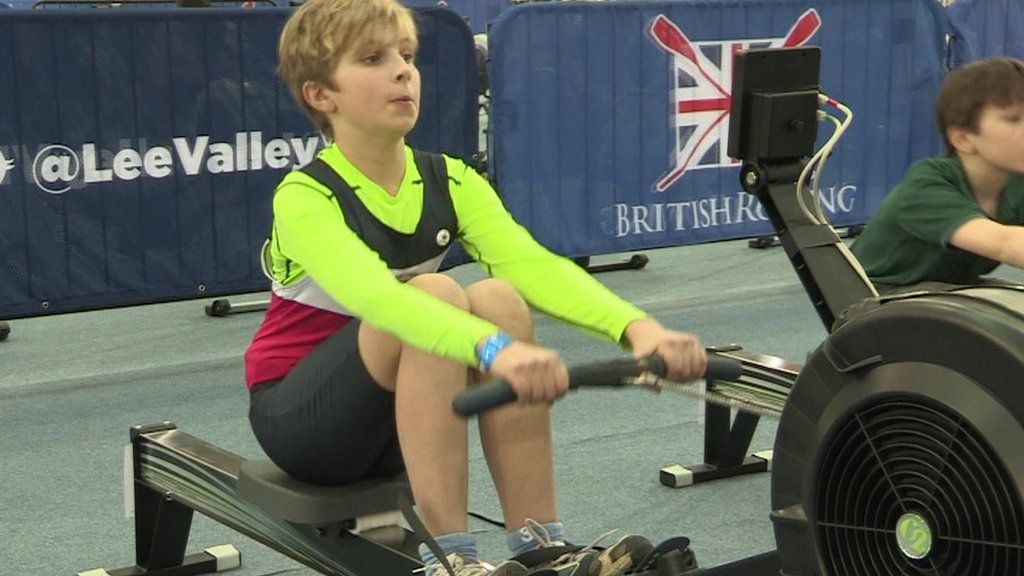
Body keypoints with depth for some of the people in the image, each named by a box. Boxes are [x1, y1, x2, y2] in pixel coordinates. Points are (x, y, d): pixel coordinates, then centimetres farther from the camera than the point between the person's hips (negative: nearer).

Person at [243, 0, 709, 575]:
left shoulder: (450, 183, -3)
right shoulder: (305, 198, -19)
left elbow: (534, 264, -20)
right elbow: (372, 293, -40)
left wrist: (637, 326, -39)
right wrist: (495, 351, -57)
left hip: (402, 419, 5)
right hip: (299, 419, -5)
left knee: (498, 299, -25)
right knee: (436, 295, -31)